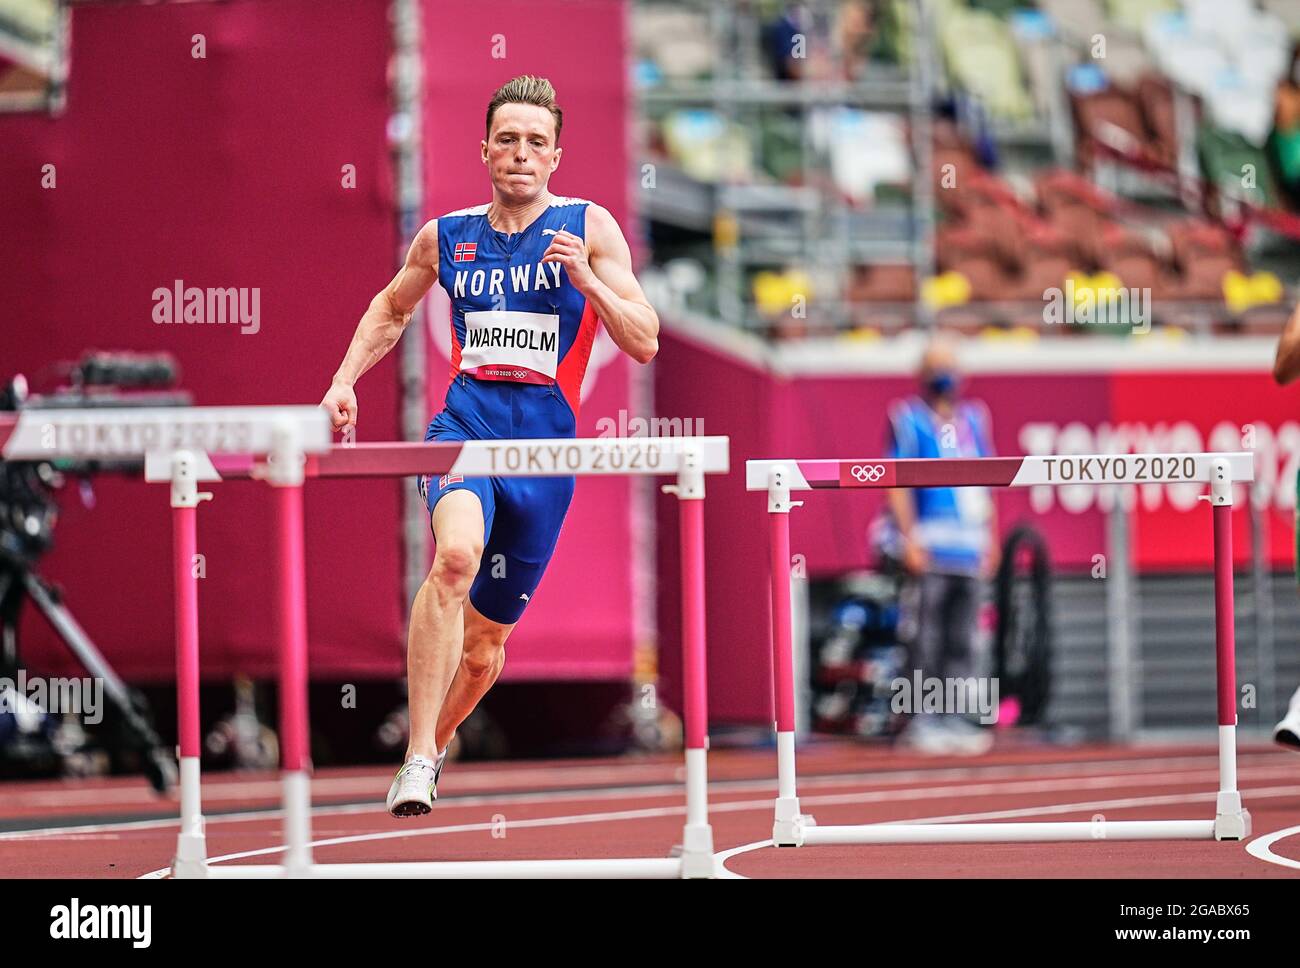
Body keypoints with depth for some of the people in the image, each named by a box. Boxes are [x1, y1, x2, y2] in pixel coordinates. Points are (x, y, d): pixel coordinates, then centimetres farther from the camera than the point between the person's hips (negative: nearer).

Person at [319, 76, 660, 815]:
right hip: (465, 423, 0)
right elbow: (391, 309, 28)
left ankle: (435, 742, 40)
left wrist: (588, 281, -15)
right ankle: (418, 760, -34)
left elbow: (645, 344, -1)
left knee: (486, 641, 9)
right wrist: (346, 380, 15)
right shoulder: (446, 235, 9)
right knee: (457, 555, -32)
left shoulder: (590, 227, 3)